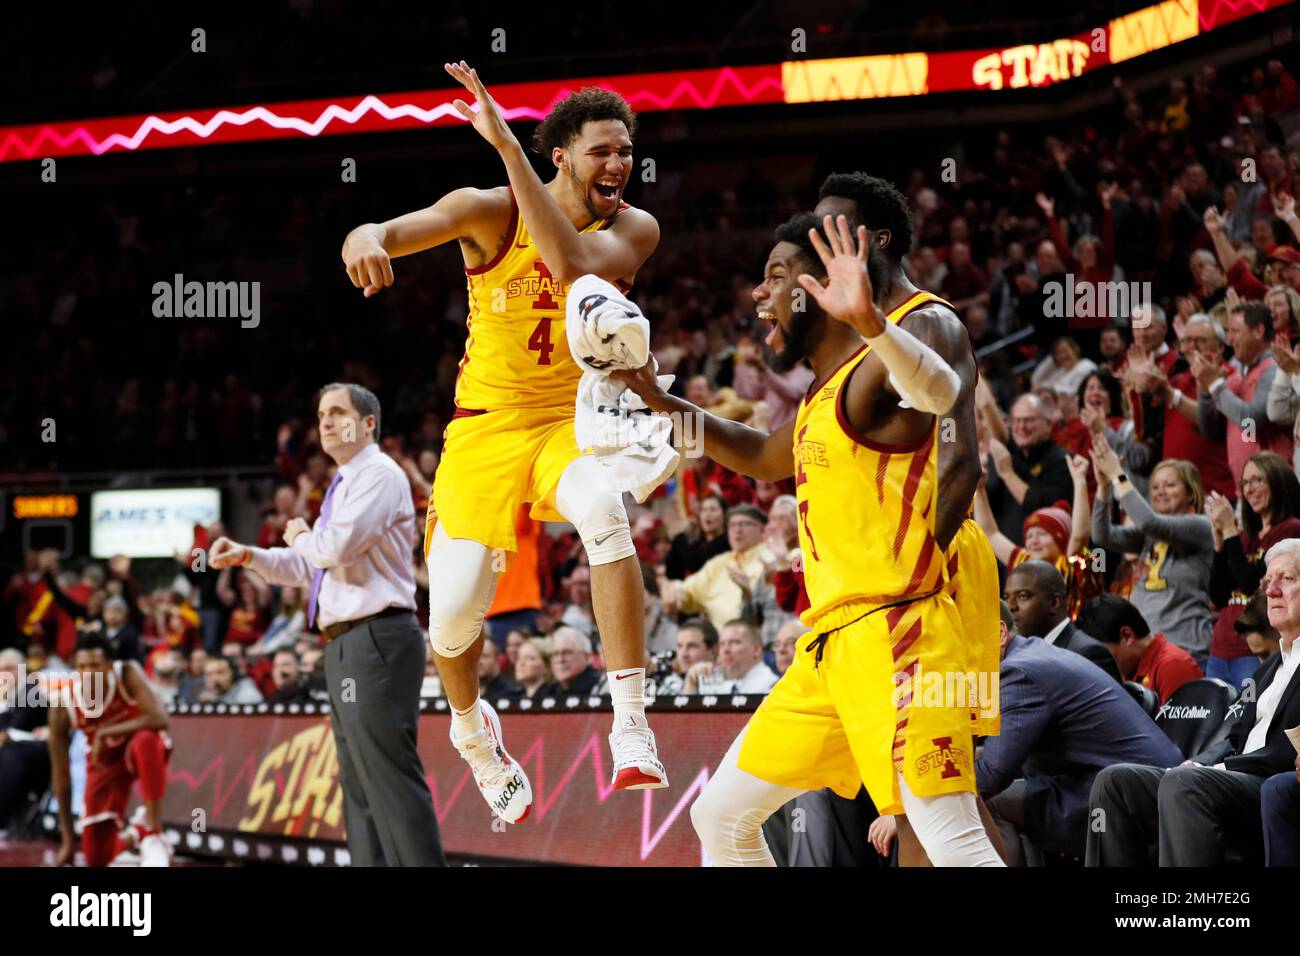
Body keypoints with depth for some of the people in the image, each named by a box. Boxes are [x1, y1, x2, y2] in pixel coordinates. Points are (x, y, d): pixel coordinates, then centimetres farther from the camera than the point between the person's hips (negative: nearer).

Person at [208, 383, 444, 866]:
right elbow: (308, 569, 28)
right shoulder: (345, 485, 22)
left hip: (375, 641, -11)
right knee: (359, 785, 11)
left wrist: (301, 538, 0)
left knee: (392, 779, -15)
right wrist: (249, 556, 15)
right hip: (346, 645, 11)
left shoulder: (378, 475, -8)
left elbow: (337, 546, -21)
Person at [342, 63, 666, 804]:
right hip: (488, 424, 0)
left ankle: (632, 730, -34)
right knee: (454, 613, -5)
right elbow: (381, 234, -22)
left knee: (604, 512, -36)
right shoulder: (491, 213, -11)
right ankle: (471, 730, 33)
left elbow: (572, 264, -32)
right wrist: (367, 241, -49)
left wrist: (507, 145, -37)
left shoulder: (633, 229, -9)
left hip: (576, 419, 0)